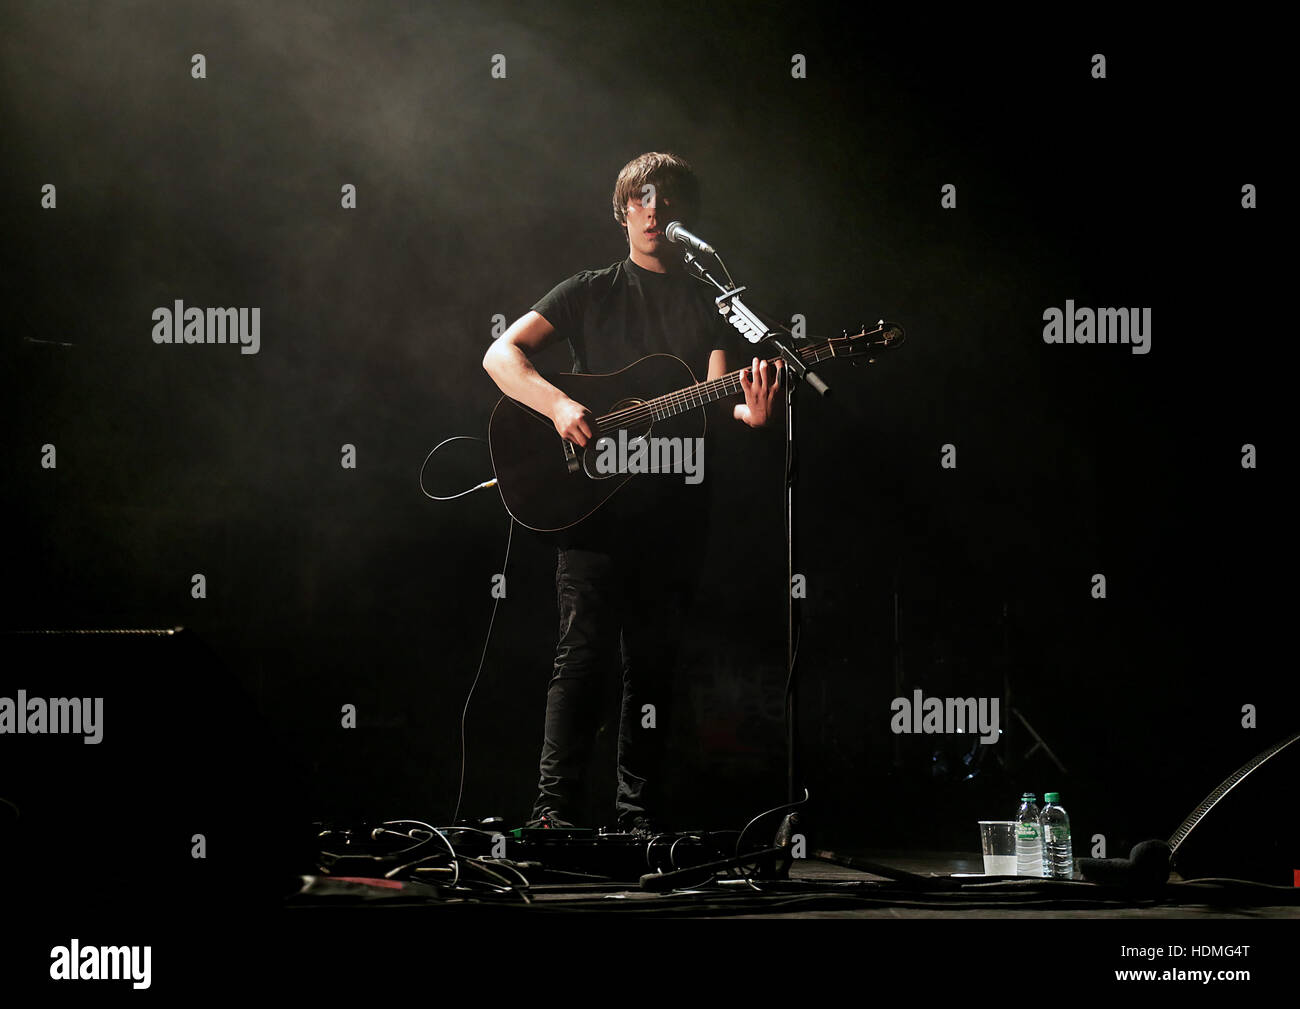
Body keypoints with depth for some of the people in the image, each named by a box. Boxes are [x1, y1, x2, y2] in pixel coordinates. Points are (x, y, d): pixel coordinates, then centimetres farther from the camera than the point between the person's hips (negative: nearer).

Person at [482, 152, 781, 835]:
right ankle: (556, 808, -17)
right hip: (593, 496, -2)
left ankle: (640, 816, 6)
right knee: (585, 647, -14)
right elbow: (501, 355, 2)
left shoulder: (711, 303, 15)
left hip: (674, 503, 2)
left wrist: (749, 414, -22)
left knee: (653, 663, 3)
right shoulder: (591, 292, 11)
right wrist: (558, 406, -16)